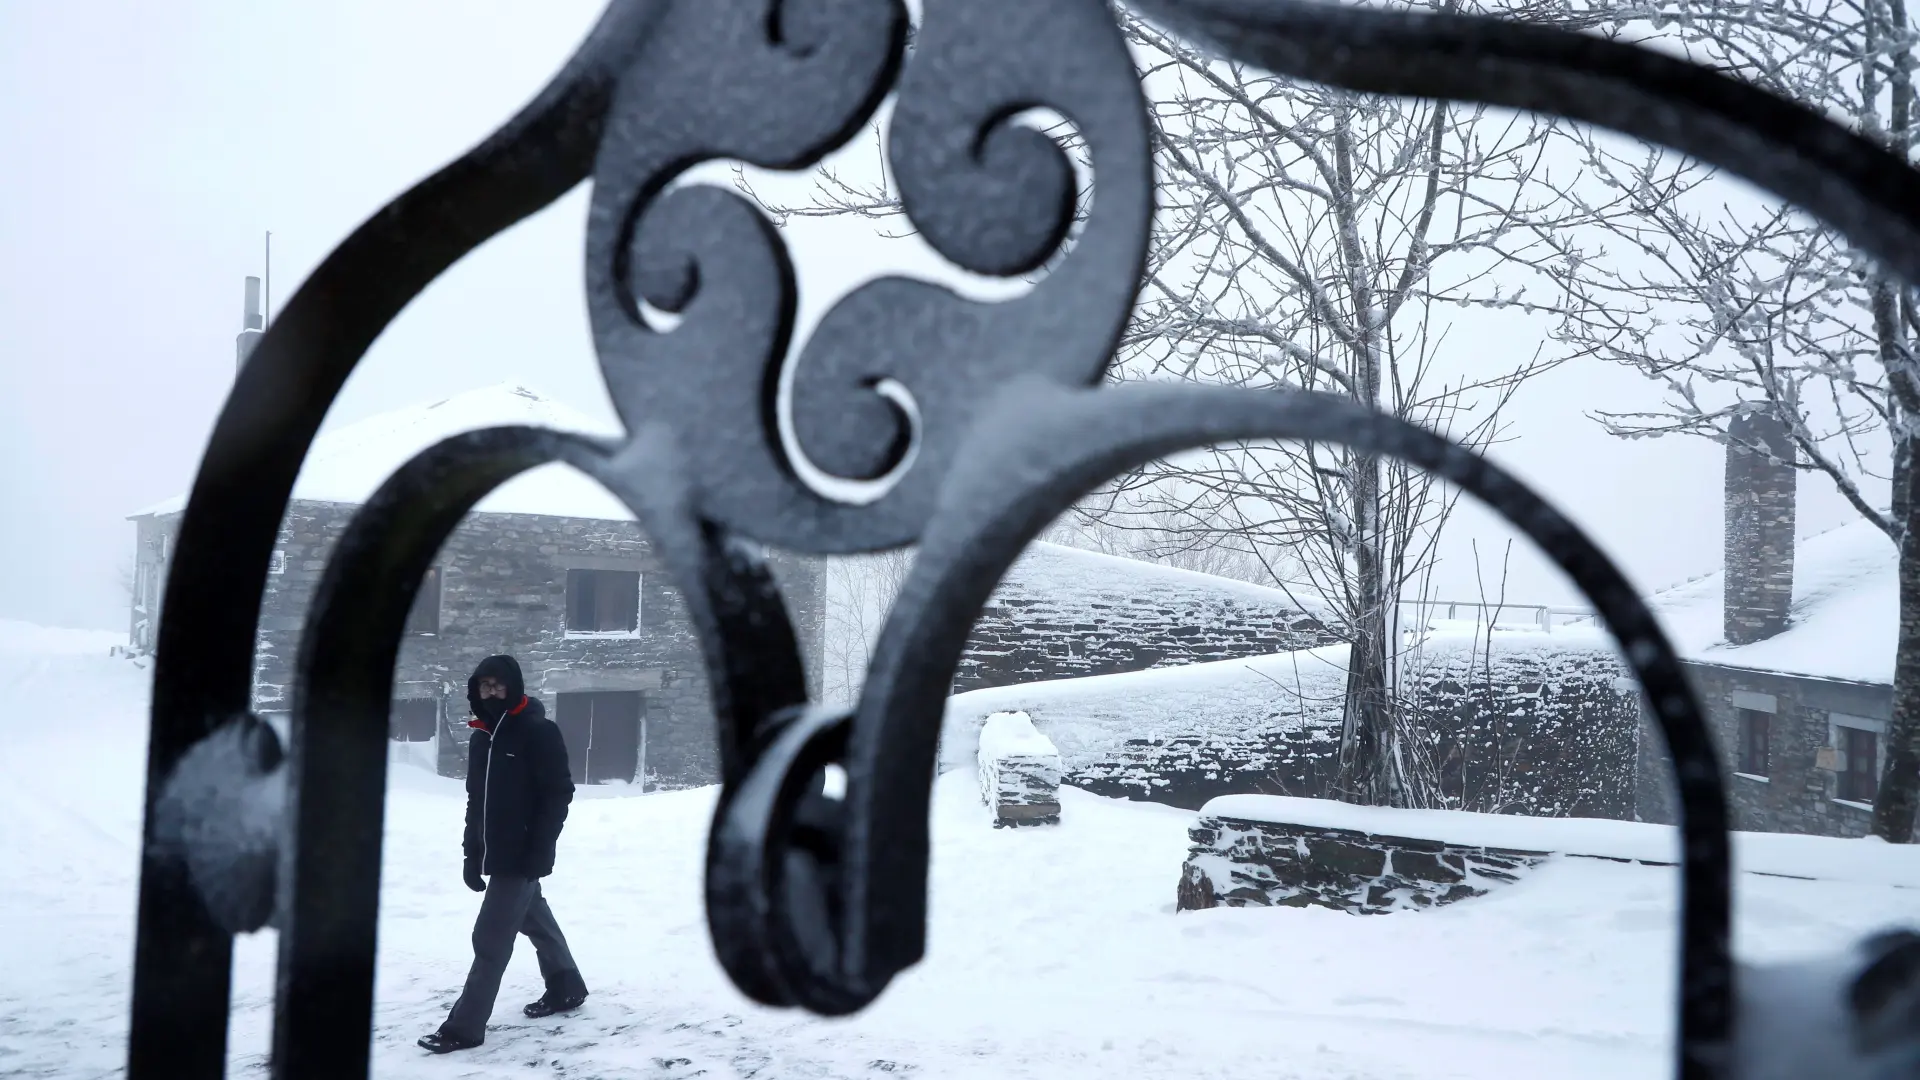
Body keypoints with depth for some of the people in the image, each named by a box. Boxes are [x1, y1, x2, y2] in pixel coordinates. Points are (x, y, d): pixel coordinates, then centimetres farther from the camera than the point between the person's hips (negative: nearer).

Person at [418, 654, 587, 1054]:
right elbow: (477, 799, 16)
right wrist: (472, 852, 11)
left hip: (523, 856, -8)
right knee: (537, 922, 20)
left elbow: (558, 794, -15)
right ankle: (566, 988, 36)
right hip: (497, 854, 8)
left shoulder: (540, 732, -13)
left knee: (491, 939, -7)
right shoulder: (482, 737, 10)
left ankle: (465, 1026, -2)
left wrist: (538, 851, -18)